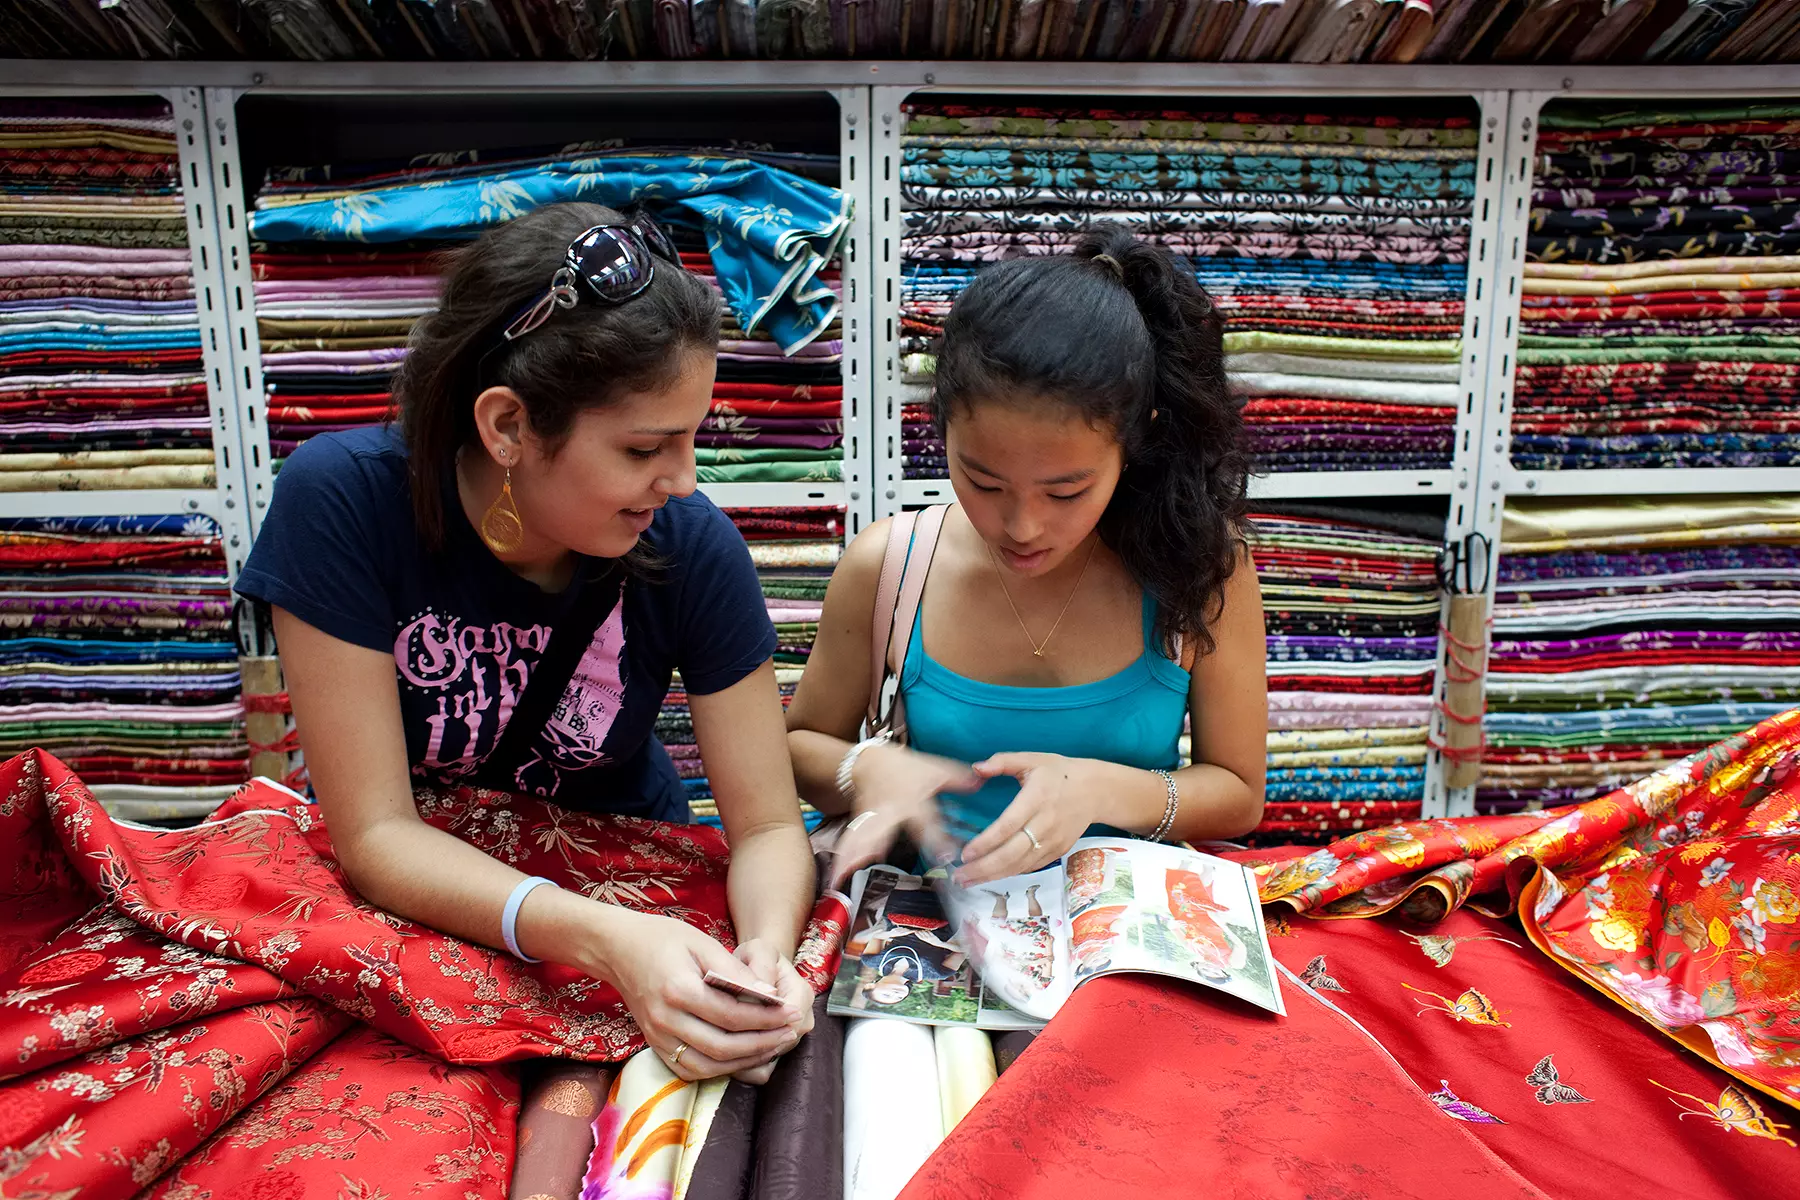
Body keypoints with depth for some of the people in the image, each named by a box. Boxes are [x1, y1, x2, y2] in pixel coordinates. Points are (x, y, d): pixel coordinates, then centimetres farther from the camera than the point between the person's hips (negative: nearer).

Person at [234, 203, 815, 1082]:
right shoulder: (343, 501, -22)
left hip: (627, 885, 1)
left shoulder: (693, 546, -19)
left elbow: (768, 826, -13)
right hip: (409, 901, -1)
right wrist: (603, 941, -35)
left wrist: (768, 950, -34)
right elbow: (374, 832, -20)